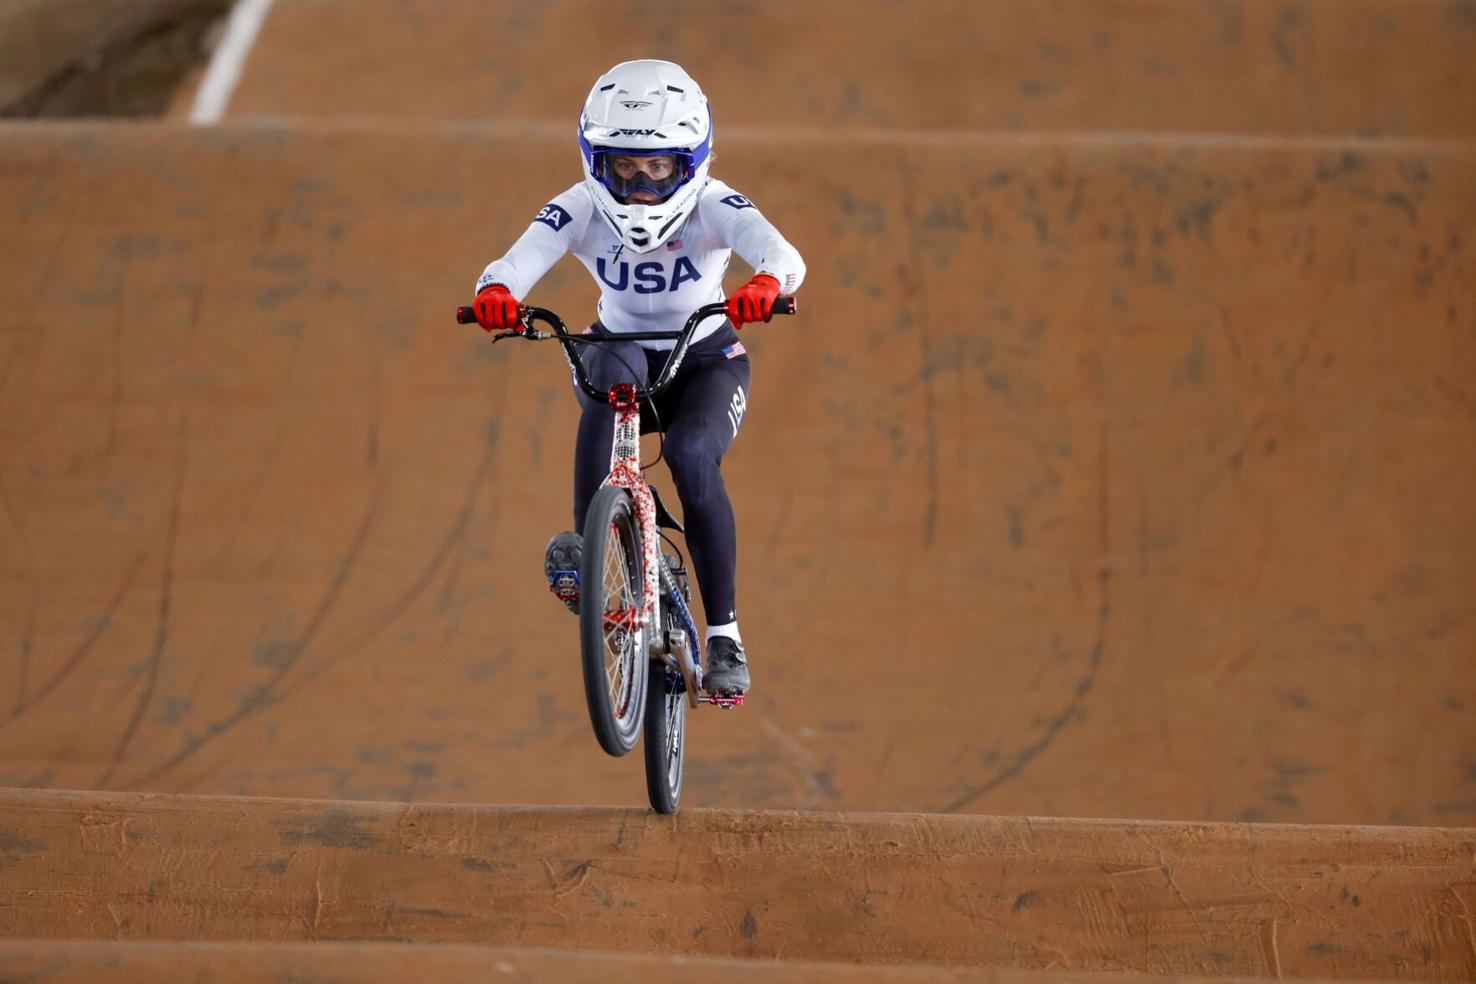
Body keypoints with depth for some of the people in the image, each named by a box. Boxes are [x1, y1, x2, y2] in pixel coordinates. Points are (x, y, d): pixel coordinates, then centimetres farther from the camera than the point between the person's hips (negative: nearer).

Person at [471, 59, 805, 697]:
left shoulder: (712, 206, -23)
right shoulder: (582, 210, -20)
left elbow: (780, 252, -41)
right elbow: (520, 261, -36)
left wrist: (767, 284, -66)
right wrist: (496, 292, -60)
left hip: (707, 361, -1)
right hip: (622, 351, 1)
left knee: (693, 455, -30)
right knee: (609, 373, -35)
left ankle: (724, 636, -19)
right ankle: (586, 553, -40)